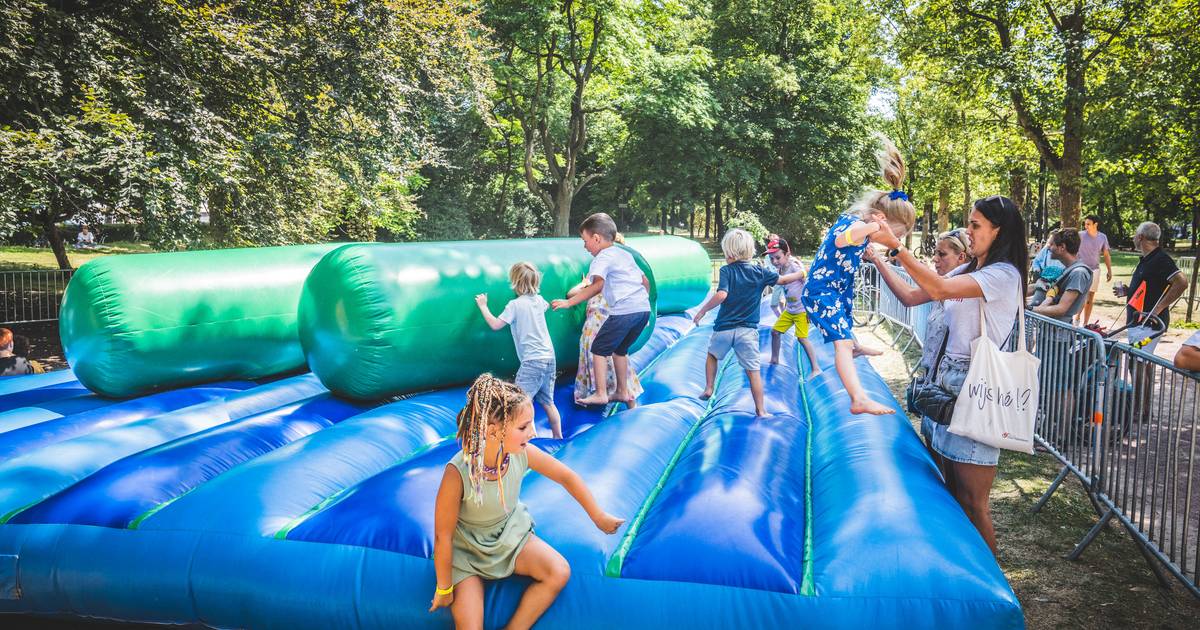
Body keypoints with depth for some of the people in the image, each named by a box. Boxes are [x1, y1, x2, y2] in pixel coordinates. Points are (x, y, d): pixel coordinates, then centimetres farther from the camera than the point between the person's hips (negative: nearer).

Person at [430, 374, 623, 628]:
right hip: (467, 550, -4)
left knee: (560, 572, -13)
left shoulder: (523, 453, -23)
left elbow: (566, 476, -5)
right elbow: (443, 535, -24)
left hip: (509, 532, 5)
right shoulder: (458, 473, -36)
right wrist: (444, 589, -12)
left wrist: (599, 517, 4)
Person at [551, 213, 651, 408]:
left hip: (624, 310, -9)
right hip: (643, 308, 9)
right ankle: (623, 392, 28)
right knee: (620, 349, 23)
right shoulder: (625, 254, 23)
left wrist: (569, 302, -23)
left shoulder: (603, 257, -4)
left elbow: (597, 285, -21)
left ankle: (601, 394, 1)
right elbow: (645, 282, 26)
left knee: (599, 348, 3)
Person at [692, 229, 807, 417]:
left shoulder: (726, 271, -9)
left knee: (713, 355, 28)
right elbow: (783, 280, 14)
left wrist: (703, 310, -14)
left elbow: (721, 295, -23)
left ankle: (709, 389, 25)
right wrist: (802, 273, 32)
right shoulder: (760, 272, 1)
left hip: (724, 328, -1)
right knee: (753, 370, 4)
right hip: (748, 331, 1)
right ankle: (760, 410, 5)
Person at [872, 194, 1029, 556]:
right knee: (951, 494, 14)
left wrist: (896, 245, -24)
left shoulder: (1003, 274, -13)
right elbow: (913, 297, 11)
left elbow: (939, 288, -26)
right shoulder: (966, 272, 15)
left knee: (973, 503, -1)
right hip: (949, 383, 9)